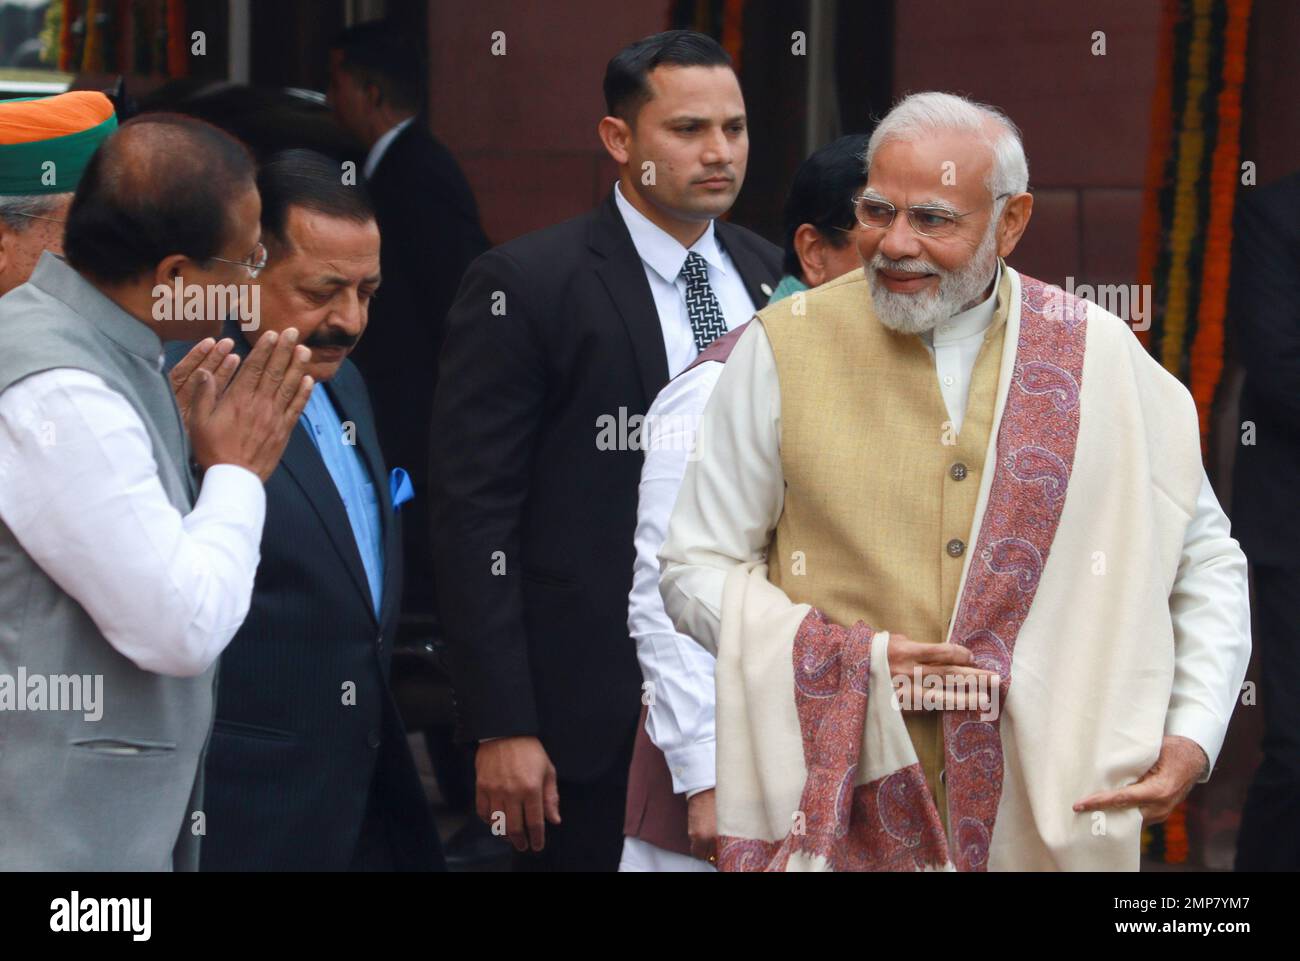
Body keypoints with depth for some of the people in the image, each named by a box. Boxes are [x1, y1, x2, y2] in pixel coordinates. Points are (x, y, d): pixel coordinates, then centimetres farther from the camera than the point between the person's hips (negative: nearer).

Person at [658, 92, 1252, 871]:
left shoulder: (1098, 356, 3)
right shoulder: (785, 348, -2)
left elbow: (1207, 564, 11)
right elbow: (696, 571, 1)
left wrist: (1193, 737, -4)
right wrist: (853, 660, -12)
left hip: (1048, 810, 1)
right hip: (838, 804, -1)